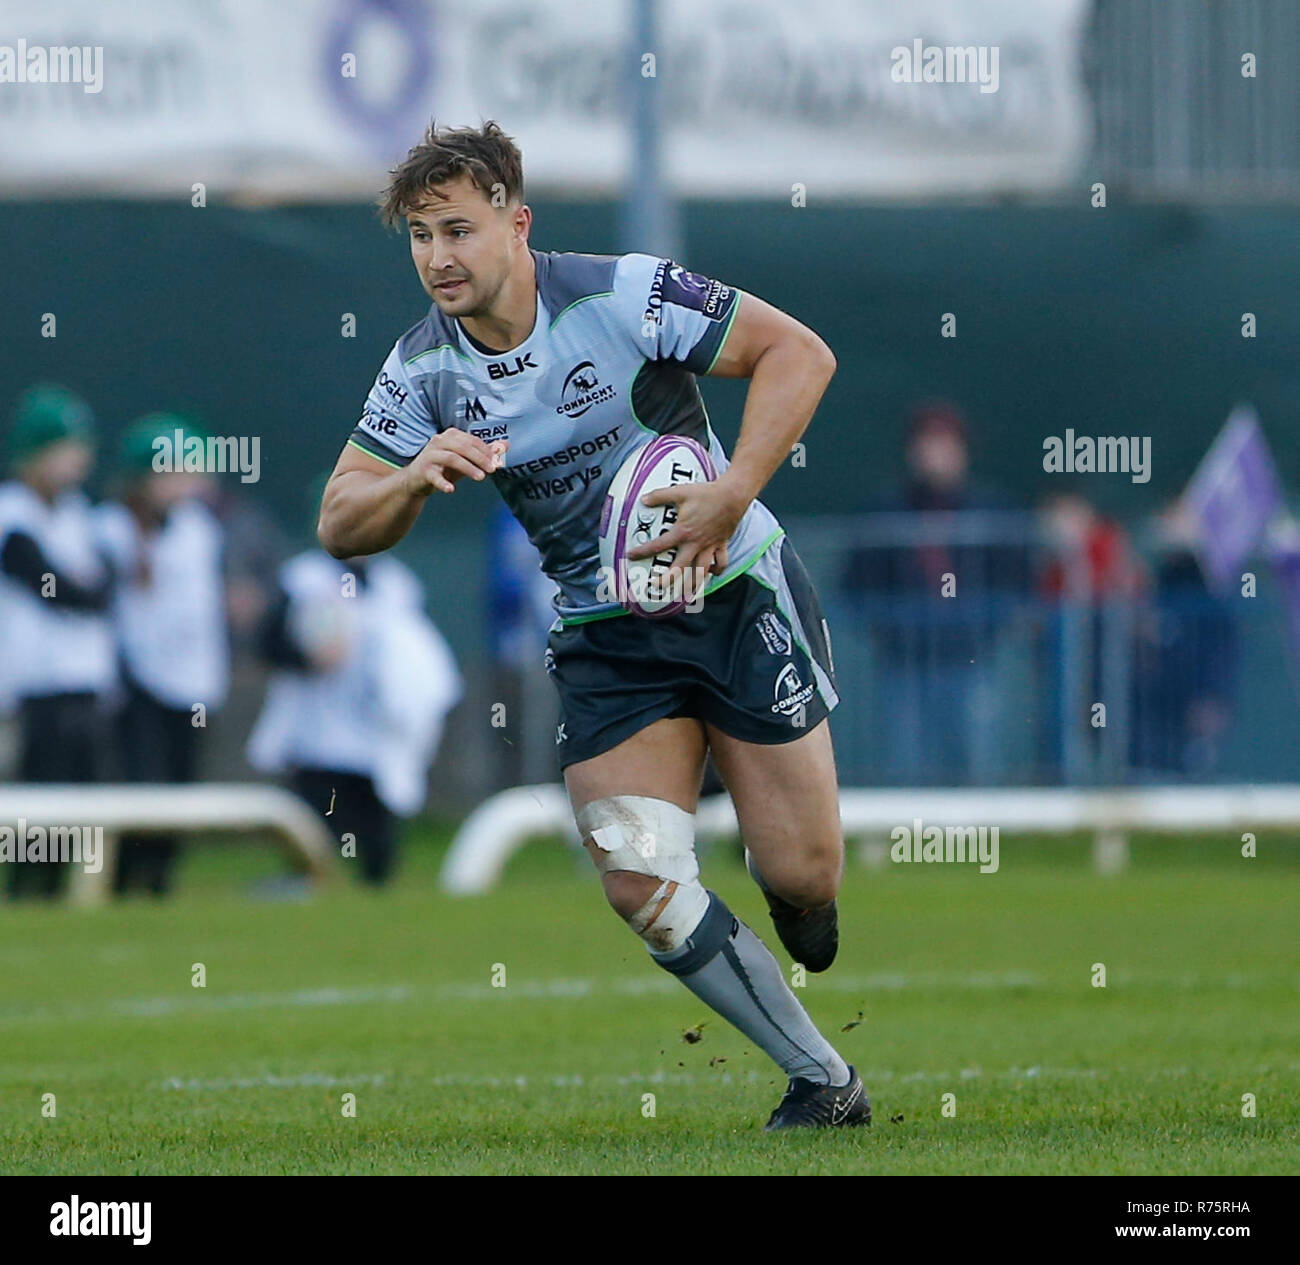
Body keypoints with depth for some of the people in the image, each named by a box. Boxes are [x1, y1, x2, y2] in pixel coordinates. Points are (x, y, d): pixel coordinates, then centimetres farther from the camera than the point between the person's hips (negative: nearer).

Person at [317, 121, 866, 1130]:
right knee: (640, 878, -14)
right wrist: (415, 478, -23)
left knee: (803, 876, -5)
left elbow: (798, 352, -14)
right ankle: (824, 1083, 0)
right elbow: (341, 526, -1)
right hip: (604, 632, 3)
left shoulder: (623, 295, -17)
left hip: (737, 593, -3)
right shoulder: (423, 370, -4)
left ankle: (800, 900, 36)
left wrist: (730, 498, -24)